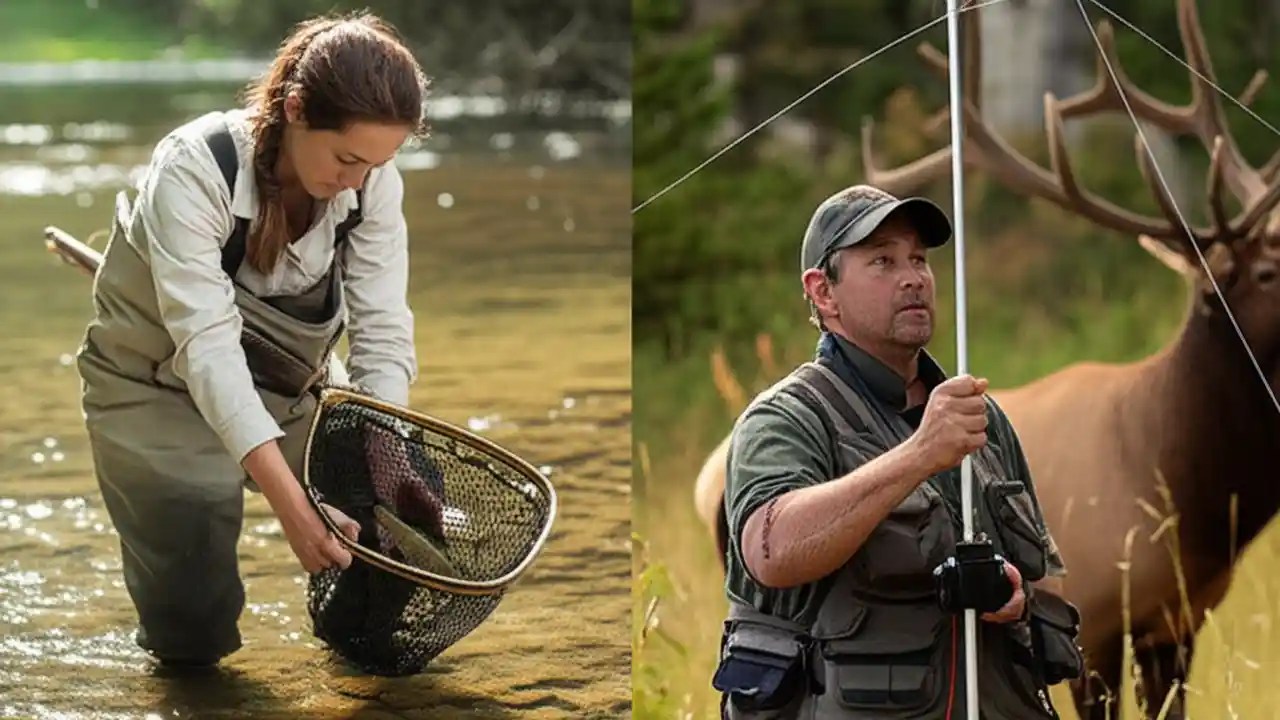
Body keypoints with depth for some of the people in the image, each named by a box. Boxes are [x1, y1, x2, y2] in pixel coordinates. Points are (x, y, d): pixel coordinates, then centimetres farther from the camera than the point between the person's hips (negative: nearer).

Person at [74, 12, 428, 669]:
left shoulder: (374, 183, -18)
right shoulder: (194, 169, -32)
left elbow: (383, 336, -20)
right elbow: (207, 344, -39)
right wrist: (290, 500, -47)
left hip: (291, 384, 4)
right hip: (161, 387, -4)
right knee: (194, 639, -18)